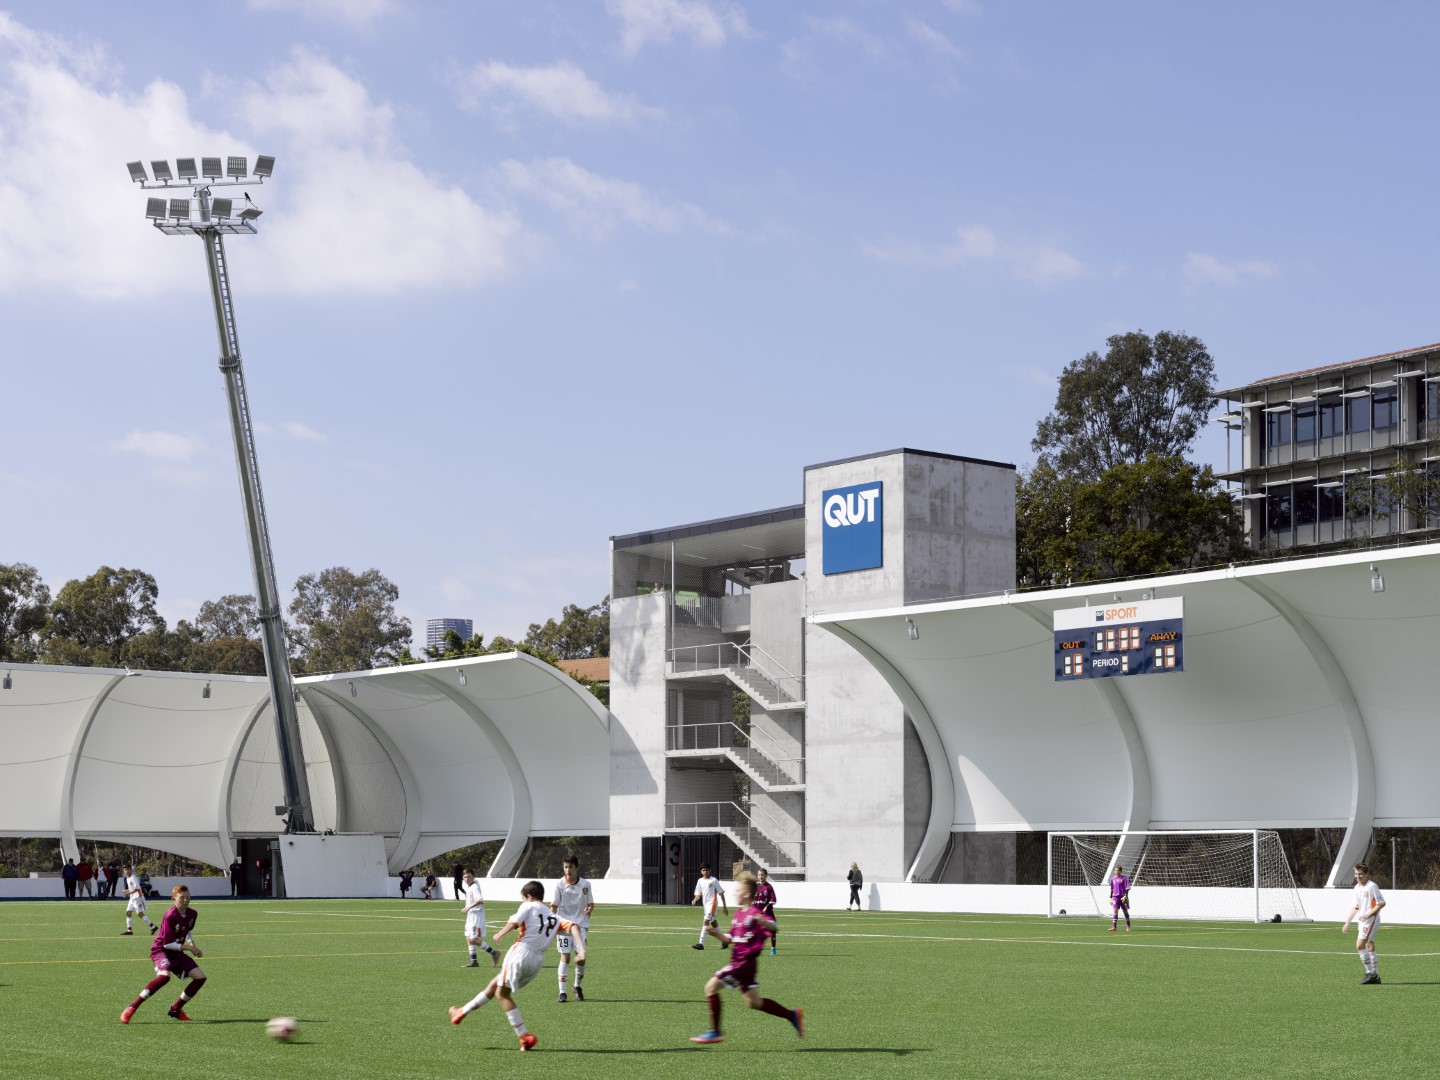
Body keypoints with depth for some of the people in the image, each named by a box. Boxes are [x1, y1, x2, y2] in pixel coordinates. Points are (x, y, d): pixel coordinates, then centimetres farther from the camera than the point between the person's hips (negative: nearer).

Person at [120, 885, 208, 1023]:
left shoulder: (192, 914, 1)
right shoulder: (170, 916, -22)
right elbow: (167, 943, -21)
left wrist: (193, 945, 4)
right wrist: (189, 948, -18)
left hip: (177, 952, 8)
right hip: (161, 949, -7)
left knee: (200, 977, -5)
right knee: (164, 976, -36)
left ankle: (176, 1010, 10)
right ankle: (132, 1008, -27)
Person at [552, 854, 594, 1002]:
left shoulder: (585, 884, 1)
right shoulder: (559, 884, -4)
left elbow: (591, 903, 9)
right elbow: (554, 906, -2)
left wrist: (589, 909, -14)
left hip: (581, 924, 2)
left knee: (581, 958, -4)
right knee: (565, 958, -7)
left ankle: (577, 987, 21)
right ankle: (562, 992, -1)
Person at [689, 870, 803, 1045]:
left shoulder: (754, 913, -12)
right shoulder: (739, 913, 16)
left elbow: (773, 926, -25)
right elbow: (730, 940, 20)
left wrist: (763, 922, -46)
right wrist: (717, 933, 2)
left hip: (744, 962, -10)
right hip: (739, 961, 10)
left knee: (711, 986, -10)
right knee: (753, 1002, 15)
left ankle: (715, 1032, -4)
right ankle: (793, 1015, 22)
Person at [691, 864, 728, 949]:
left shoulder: (713, 880, -5)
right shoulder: (700, 881, 11)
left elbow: (721, 893, -3)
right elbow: (698, 894, 15)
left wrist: (725, 907, -4)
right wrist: (694, 900, -8)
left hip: (712, 903, -7)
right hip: (705, 904, 7)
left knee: (705, 921, -18)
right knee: (714, 924, 14)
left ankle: (701, 943, -23)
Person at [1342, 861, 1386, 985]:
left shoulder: (1372, 886, -13)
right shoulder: (1357, 888, 12)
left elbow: (1382, 903, -15)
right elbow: (1355, 907, 20)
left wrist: (1368, 914, -18)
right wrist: (1347, 922, 18)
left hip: (1371, 920, -9)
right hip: (1361, 921, 9)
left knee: (1360, 946, -14)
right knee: (1370, 948, 10)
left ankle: (1370, 973, -7)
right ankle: (1376, 977, 15)